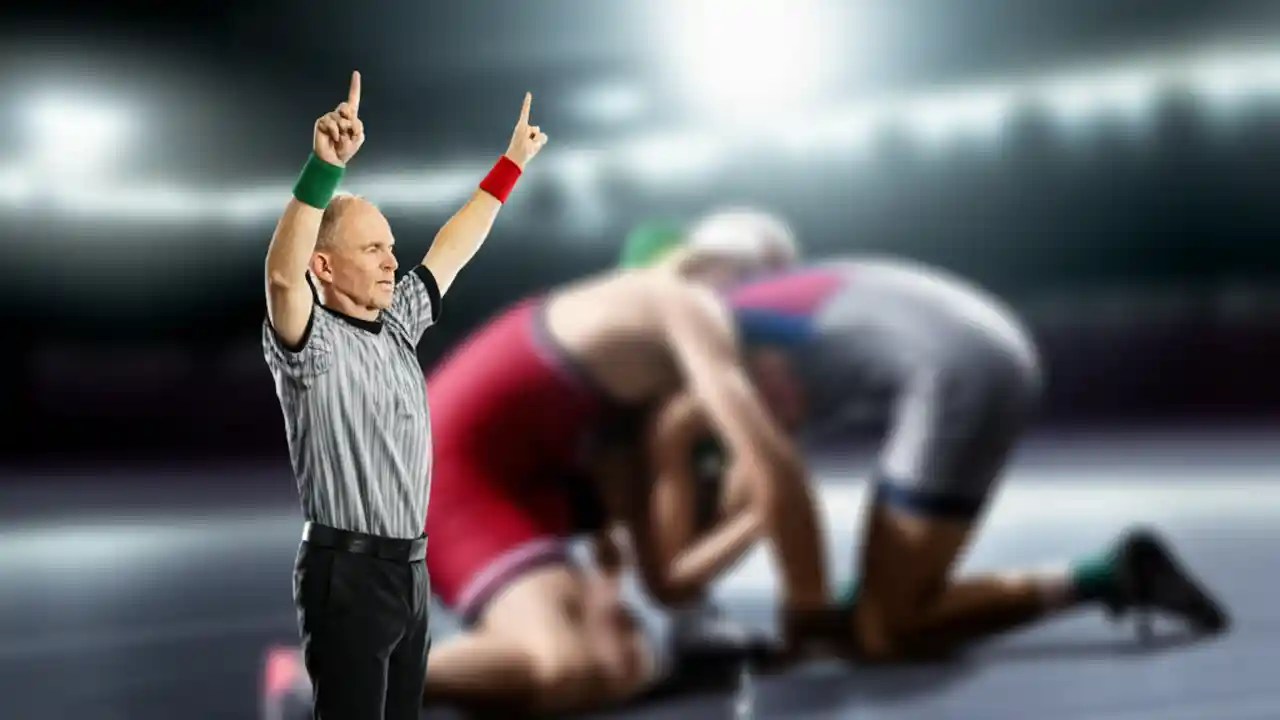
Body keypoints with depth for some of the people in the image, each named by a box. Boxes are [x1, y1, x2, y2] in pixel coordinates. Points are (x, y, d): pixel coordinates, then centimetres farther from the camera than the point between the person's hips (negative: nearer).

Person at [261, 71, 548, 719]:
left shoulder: (397, 325, 10)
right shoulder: (309, 341, -13)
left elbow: (452, 249, 20)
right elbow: (281, 276, -34)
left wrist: (512, 162, 24)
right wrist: (325, 166, -46)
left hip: (411, 566, 8)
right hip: (348, 571, -8)